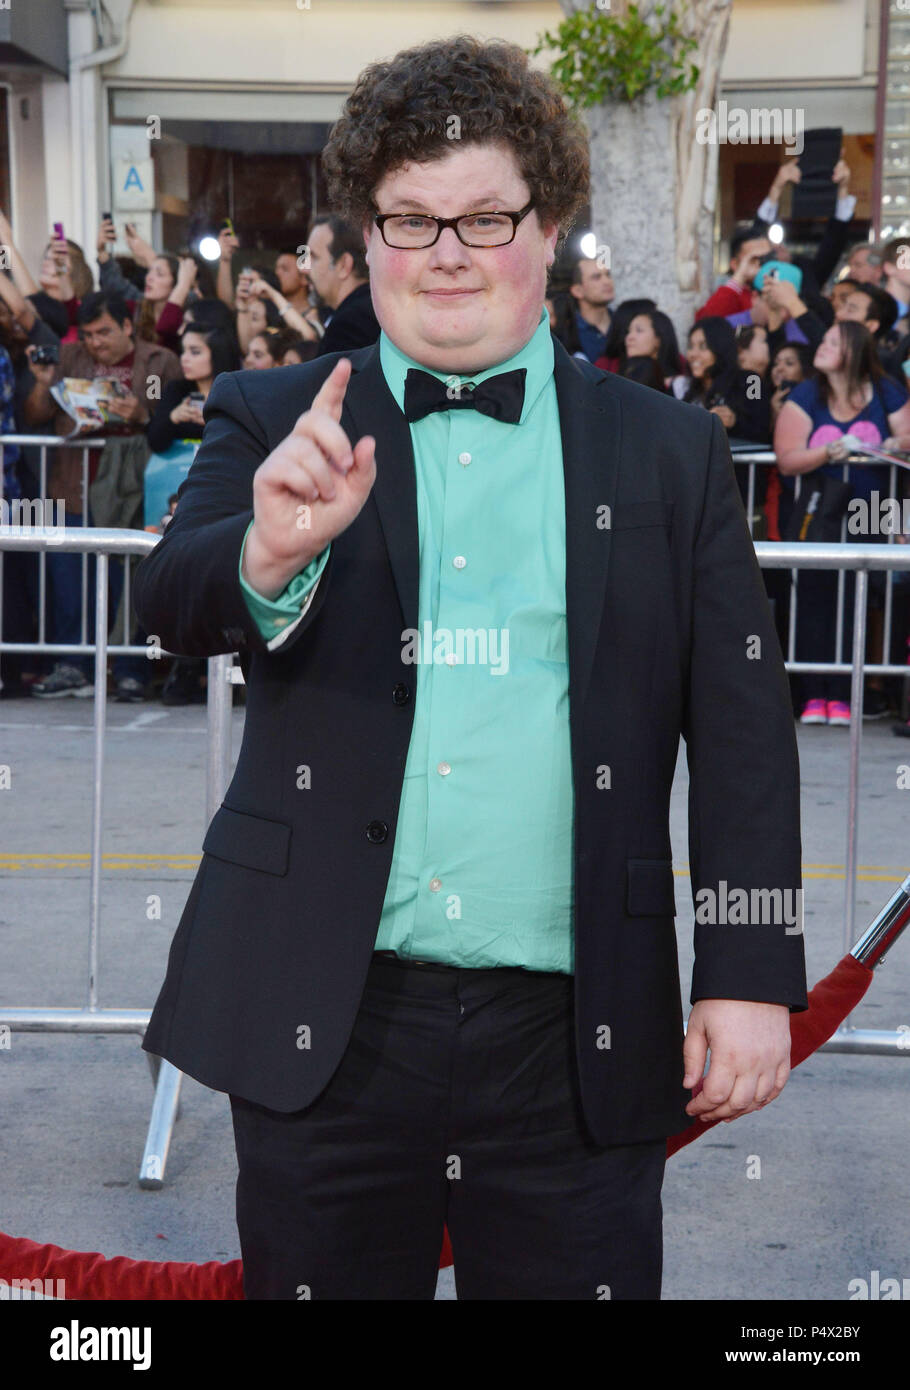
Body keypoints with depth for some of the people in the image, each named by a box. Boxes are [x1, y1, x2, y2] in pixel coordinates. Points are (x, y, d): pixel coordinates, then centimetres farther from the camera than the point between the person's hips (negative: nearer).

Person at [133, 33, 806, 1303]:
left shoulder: (669, 455, 5)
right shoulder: (275, 425, 6)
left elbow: (742, 732, 4)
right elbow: (173, 601, -11)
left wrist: (751, 977, -2)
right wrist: (271, 554, -33)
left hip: (573, 1043, 0)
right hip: (322, 1026, 1)